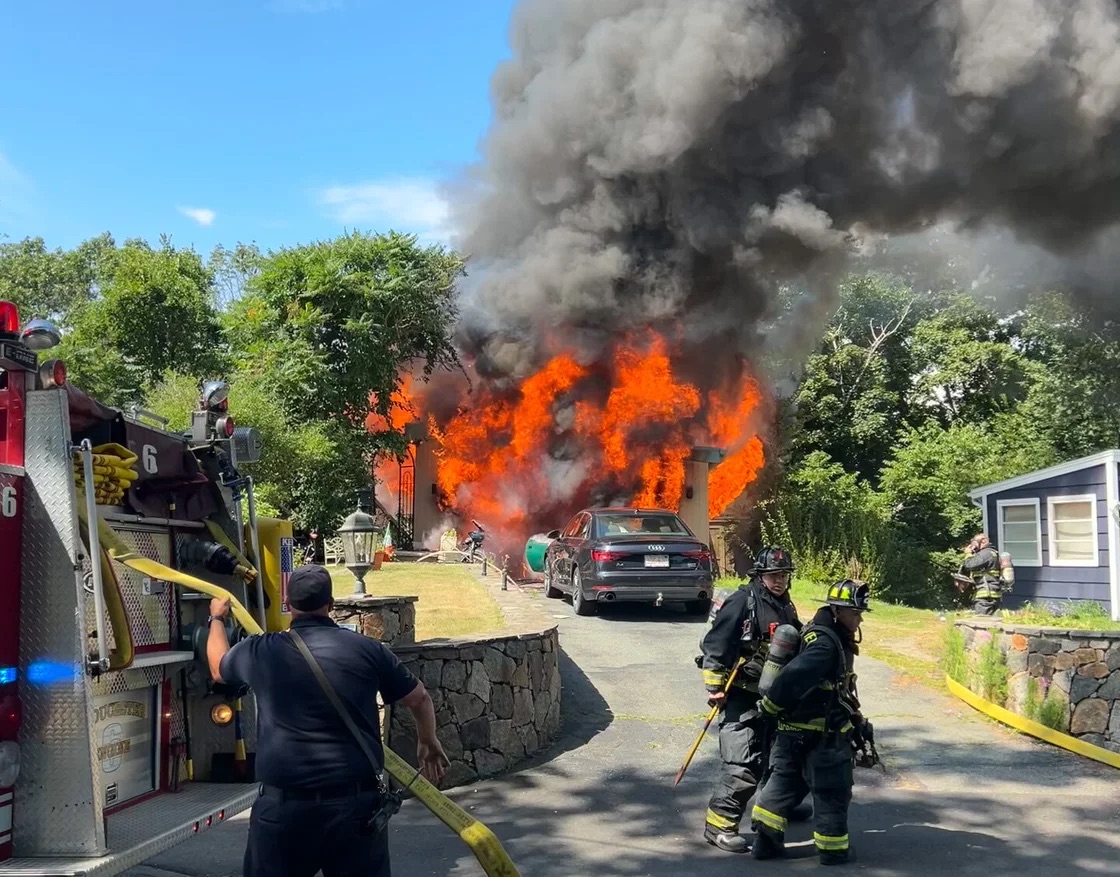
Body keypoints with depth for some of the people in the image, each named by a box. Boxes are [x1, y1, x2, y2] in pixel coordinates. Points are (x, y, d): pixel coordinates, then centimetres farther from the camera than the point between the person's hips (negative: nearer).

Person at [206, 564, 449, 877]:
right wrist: (428, 743, 33)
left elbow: (218, 668, 25)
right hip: (357, 803, 0)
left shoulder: (259, 652, 1)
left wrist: (217, 619, 44)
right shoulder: (367, 649, 0)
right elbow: (420, 699, 12)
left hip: (283, 805, 0)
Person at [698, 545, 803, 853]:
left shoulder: (786, 608, 10)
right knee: (742, 765, -14)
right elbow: (715, 643, -18)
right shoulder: (743, 601, -15)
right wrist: (715, 686, -18)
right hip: (740, 695, -8)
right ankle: (718, 825, -7)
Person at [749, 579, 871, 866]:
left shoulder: (833, 639, 11)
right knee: (833, 791, 4)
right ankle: (832, 850, 15)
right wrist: (769, 707, -18)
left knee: (785, 782, 13)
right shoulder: (824, 644, -22)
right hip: (820, 734, -10)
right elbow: (793, 678, -32)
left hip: (796, 731, 10)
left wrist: (857, 722, 19)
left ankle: (765, 842, 19)